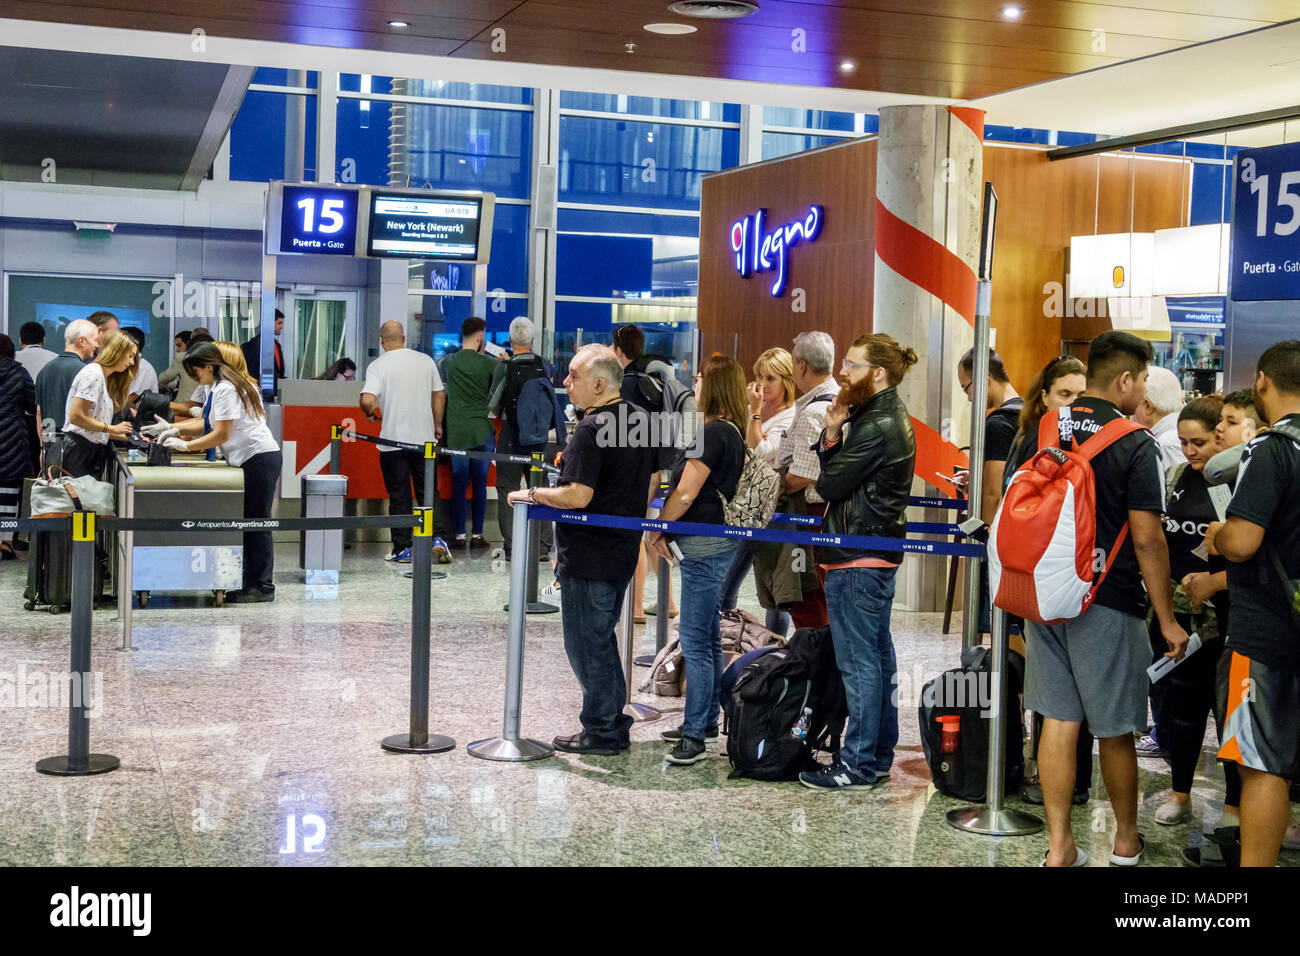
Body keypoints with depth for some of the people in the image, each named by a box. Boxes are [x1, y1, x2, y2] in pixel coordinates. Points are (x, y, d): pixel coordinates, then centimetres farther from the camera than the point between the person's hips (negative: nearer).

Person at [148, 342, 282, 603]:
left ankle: (262, 587, -4)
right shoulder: (222, 386, 19)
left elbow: (221, 434, -15)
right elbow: (209, 424, 20)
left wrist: (186, 445, -8)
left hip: (260, 459, -10)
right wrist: (174, 428, 13)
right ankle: (253, 584, 10)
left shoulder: (225, 389, -13)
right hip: (254, 460, 10)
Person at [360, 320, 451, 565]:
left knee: (399, 496, 4)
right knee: (427, 492, 10)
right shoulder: (425, 360, 4)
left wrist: (371, 414, 3)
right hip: (424, 438, 3)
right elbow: (439, 395, 11)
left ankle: (402, 549, 6)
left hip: (393, 440, -3)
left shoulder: (378, 365, -8)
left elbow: (367, 400, -19)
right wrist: (437, 425, 24)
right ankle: (436, 538, -4)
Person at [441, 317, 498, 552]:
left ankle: (459, 535, 7)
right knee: (480, 483, 5)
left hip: (457, 431, 2)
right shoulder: (489, 364, -7)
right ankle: (477, 535, 6)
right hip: (482, 431, -2)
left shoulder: (449, 362, 3)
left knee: (459, 483, 7)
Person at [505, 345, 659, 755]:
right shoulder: (641, 420, 7)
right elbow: (652, 480, 16)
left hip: (588, 556, -9)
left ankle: (601, 732, 10)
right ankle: (615, 724, 27)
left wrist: (531, 494, -11)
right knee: (602, 637, 20)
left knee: (586, 643, 3)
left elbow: (578, 496, -24)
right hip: (623, 550, 9)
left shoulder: (592, 428, -20)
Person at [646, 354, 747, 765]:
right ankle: (705, 721, 26)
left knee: (695, 640, -8)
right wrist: (667, 531, 18)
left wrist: (657, 531, -5)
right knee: (707, 637, 16)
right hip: (719, 542, 10)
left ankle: (695, 734, -6)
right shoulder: (733, 432, 13)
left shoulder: (713, 433, -16)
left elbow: (685, 495, -18)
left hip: (705, 546, -10)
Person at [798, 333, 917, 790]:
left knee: (859, 662, -4)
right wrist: (833, 434, -5)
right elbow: (839, 475, 12)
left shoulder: (875, 426, -18)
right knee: (878, 656, 14)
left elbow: (829, 485, -16)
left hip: (856, 559, -11)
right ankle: (878, 756, 23)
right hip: (878, 553, 11)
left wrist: (831, 436, 3)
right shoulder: (890, 415, 15)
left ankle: (858, 765, 3)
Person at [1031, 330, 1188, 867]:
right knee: (1114, 730, 9)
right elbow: (1147, 539, -14)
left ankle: (1059, 847, 9)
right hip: (1107, 604, -5)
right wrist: (1167, 620, -8)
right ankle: (1126, 840, 26)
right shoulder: (1136, 445, -11)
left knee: (1058, 720, 8)